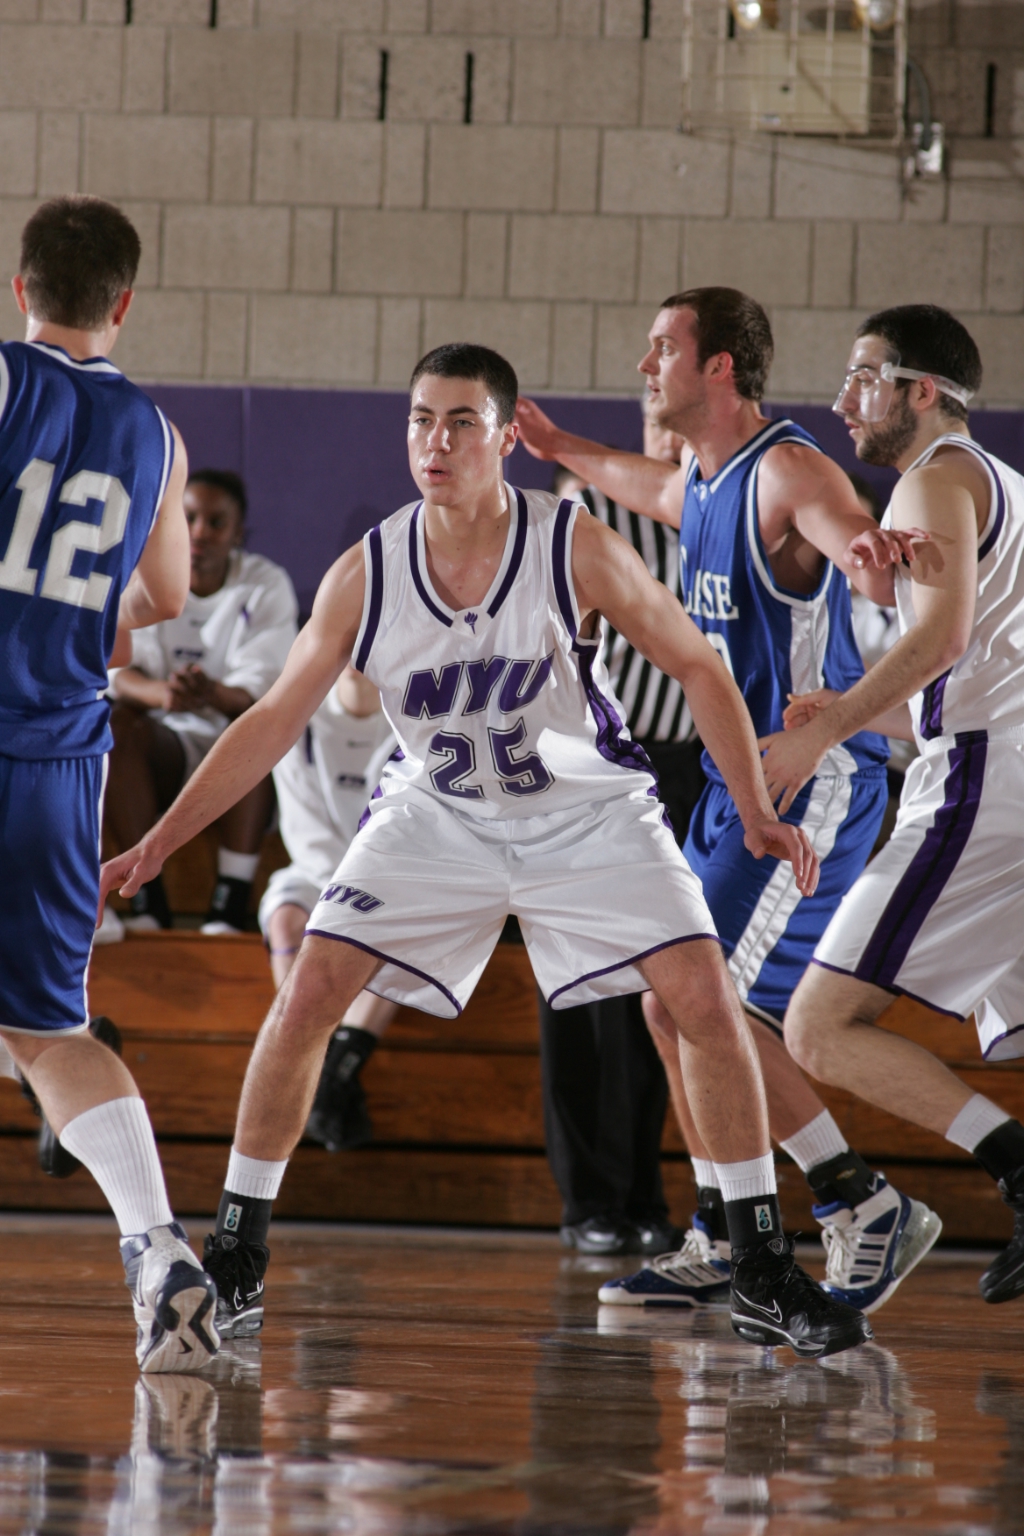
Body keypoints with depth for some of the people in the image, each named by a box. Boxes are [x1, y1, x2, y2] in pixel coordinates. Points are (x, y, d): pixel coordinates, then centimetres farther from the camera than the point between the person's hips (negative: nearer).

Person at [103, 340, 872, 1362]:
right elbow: (277, 719, -6)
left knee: (706, 1002, -15)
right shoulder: (366, 576, -15)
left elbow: (697, 670, -9)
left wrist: (758, 813, -17)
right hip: (437, 814, 1)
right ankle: (235, 1262, 1)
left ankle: (763, 1278, -3)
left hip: (589, 810, -1)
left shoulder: (577, 551, -21)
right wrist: (157, 845, -10)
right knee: (308, 995, -13)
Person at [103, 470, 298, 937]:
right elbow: (120, 673, -13)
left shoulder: (267, 585, -4)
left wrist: (212, 694, -40)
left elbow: (260, 692, -16)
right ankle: (148, 898, -31)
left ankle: (231, 902, -39)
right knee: (114, 723, -29)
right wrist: (162, 693, -38)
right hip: (170, 745, 2)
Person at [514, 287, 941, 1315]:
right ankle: (719, 1246, 18)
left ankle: (865, 1206, -10)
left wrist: (870, 554, -59)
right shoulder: (701, 486, 11)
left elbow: (878, 567, -35)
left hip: (812, 782, -10)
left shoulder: (788, 472, -17)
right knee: (673, 1009, 10)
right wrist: (560, 450, 52)